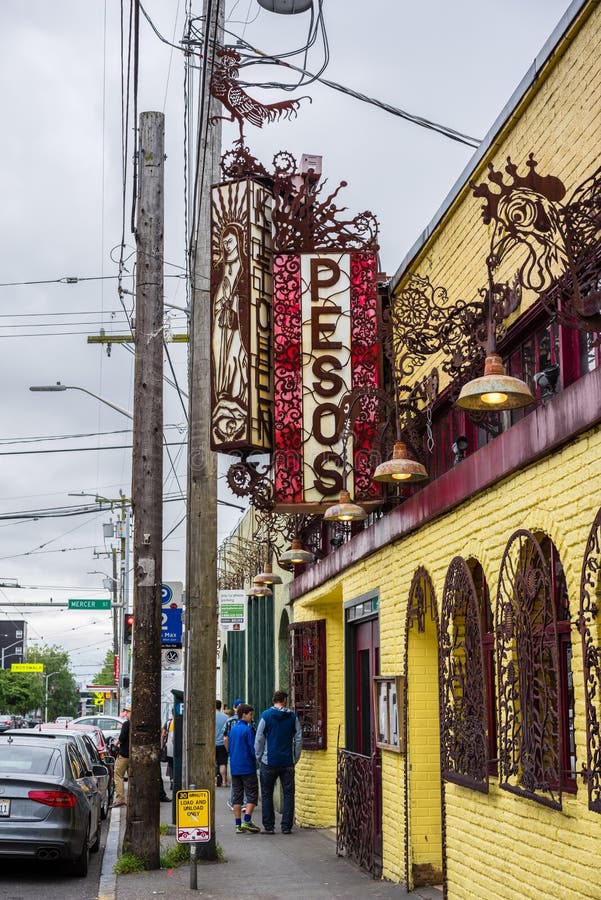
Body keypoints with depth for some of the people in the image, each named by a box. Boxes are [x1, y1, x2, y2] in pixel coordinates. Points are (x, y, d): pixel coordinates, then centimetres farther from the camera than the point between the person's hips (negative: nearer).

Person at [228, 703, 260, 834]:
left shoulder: (232, 729, 11)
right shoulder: (247, 729, -12)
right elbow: (253, 749, -14)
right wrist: (258, 759, 2)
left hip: (234, 768, 7)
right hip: (247, 768, -7)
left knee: (237, 796, 8)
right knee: (252, 795, -1)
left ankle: (238, 825, 8)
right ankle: (247, 821, -9)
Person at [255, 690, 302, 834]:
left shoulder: (266, 715, -3)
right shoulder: (293, 717, 2)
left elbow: (259, 739, -3)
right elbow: (298, 739, 3)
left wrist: (259, 757, 7)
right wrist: (295, 759, 10)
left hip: (269, 762, -1)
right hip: (287, 763, 1)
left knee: (267, 795, 8)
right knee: (288, 794, 7)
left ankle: (269, 826, 7)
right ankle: (286, 826, 5)